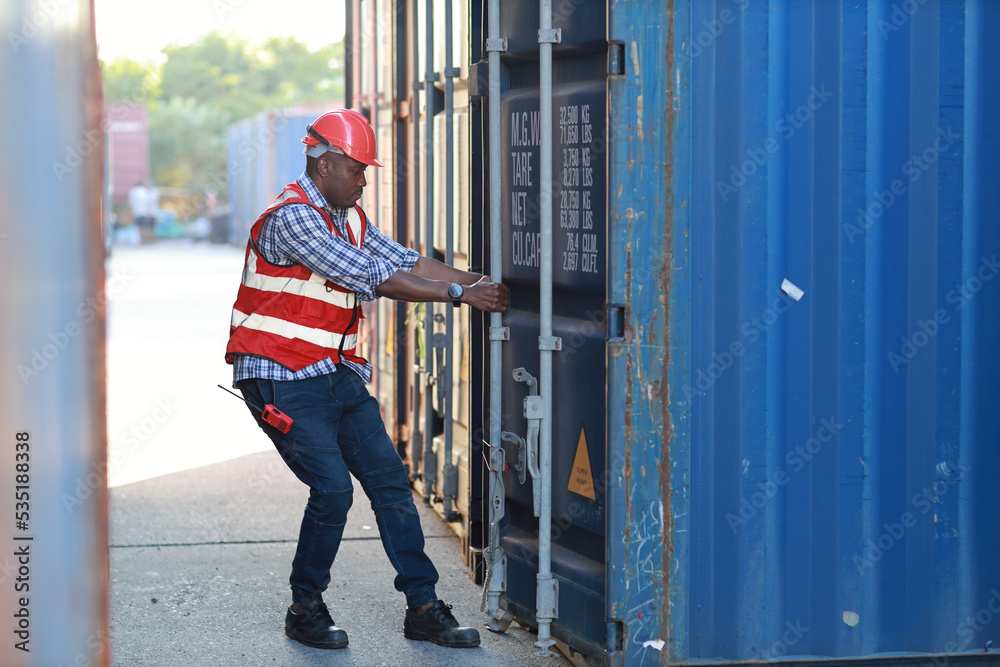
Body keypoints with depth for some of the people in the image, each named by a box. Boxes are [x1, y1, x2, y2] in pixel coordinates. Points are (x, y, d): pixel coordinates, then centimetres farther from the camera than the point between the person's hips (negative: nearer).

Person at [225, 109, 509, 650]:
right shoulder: (292, 217, -18)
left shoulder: (348, 217, 14)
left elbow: (405, 262, 8)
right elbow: (372, 278, -24)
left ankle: (423, 607, 7)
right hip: (283, 380, -9)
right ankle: (305, 608, 4)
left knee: (389, 481, 3)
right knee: (332, 488, -15)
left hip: (338, 376, 9)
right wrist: (458, 294, -23)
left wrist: (485, 283, -3)